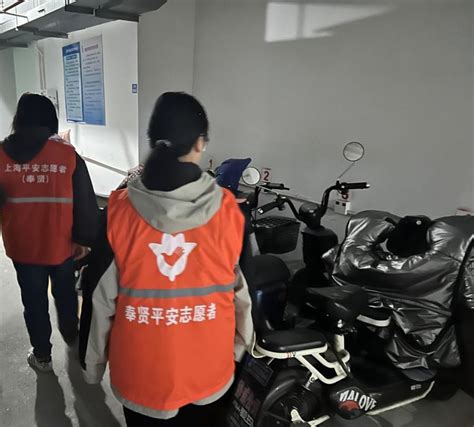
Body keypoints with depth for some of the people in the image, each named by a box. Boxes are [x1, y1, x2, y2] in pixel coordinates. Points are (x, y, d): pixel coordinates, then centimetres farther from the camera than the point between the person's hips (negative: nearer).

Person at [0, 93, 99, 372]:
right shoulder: (68, 155, -13)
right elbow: (86, 203, -10)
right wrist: (84, 238, 1)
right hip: (62, 245, 0)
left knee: (34, 301, 17)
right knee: (65, 293, 24)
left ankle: (42, 356, 32)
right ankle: (71, 335, 47)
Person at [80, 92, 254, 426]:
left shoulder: (119, 211, -17)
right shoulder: (228, 210, -16)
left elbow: (99, 296, -9)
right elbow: (242, 289, -6)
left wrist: (92, 362, 7)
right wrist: (241, 345, 12)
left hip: (139, 370, 0)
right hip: (208, 370, 1)